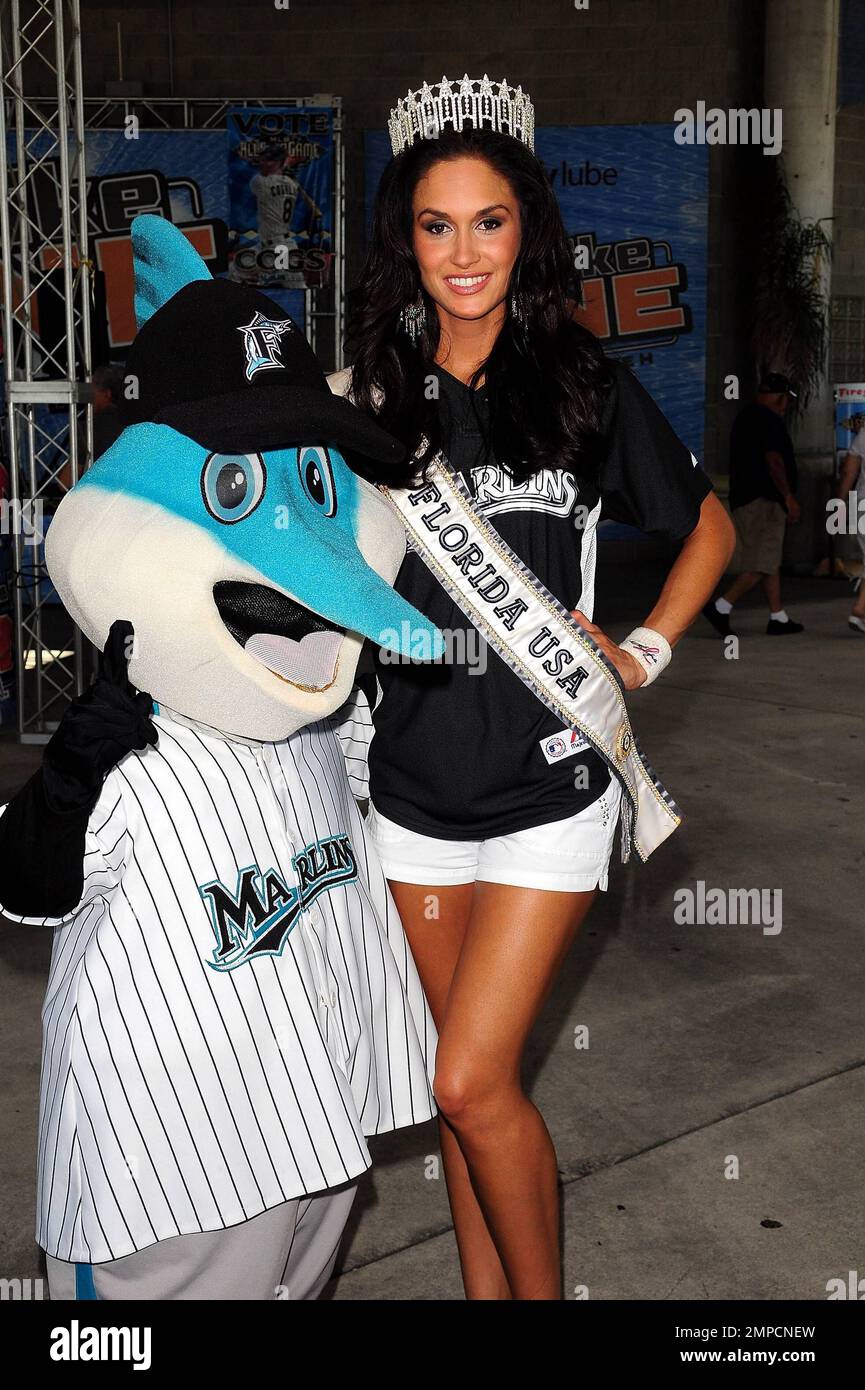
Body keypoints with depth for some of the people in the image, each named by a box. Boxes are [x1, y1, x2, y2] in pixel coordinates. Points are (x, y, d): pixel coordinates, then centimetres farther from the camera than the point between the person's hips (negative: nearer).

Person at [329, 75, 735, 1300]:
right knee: (470, 1073, 16)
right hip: (415, 786, 3)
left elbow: (710, 527, 9)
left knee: (472, 1081, -6)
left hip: (548, 786, -3)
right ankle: (484, 1288, 35)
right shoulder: (372, 397, 3)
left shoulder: (585, 385, -3)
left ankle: (543, 1292, 20)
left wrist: (646, 652, 1)